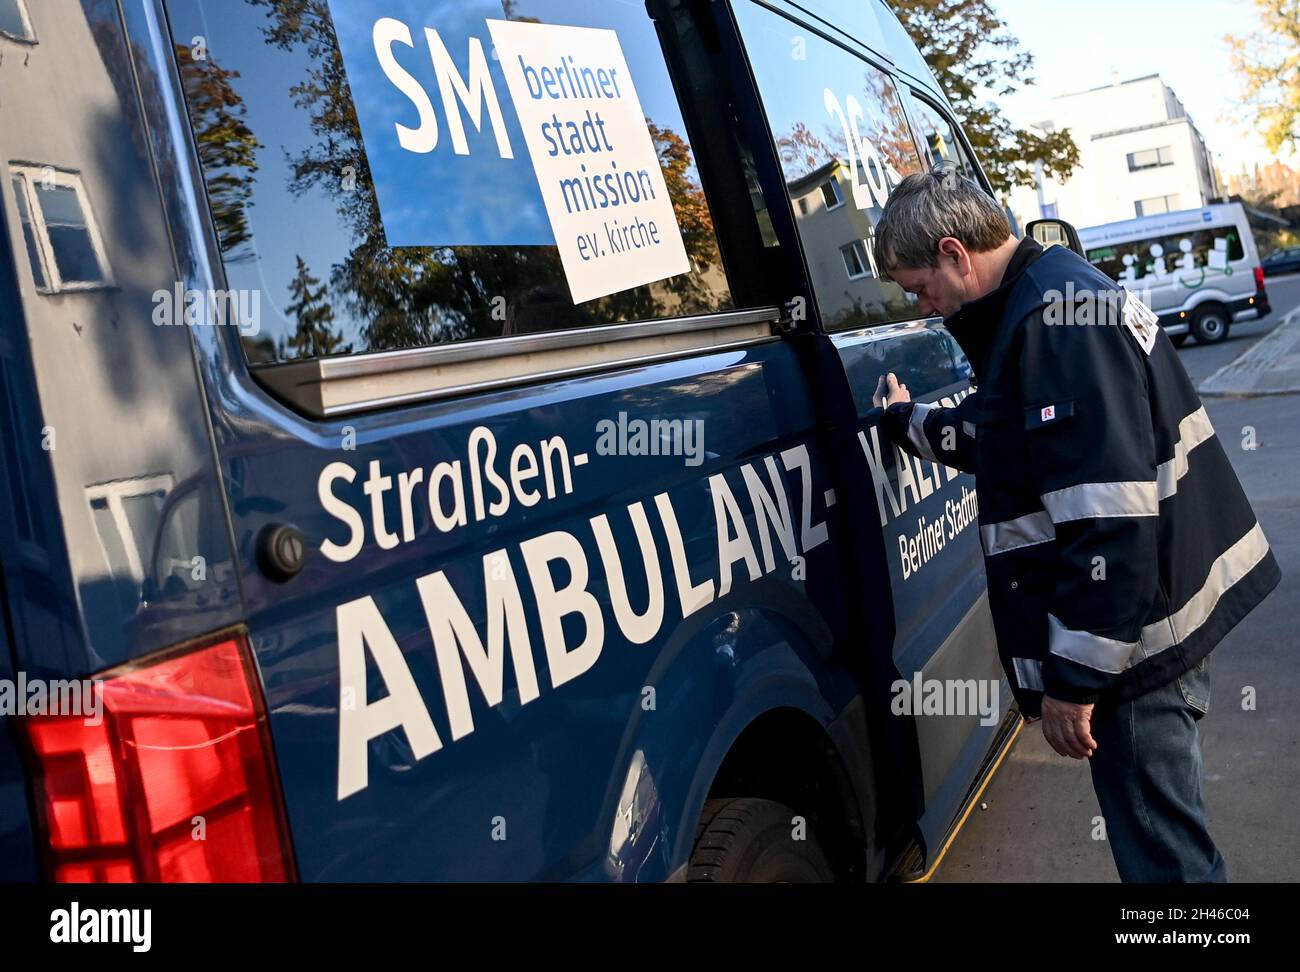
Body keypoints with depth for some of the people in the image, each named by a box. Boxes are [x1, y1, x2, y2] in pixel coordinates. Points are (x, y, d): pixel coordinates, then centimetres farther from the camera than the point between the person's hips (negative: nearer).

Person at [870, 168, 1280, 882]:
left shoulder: (1055, 319, -21)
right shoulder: (1051, 298, 13)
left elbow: (1110, 518, -28)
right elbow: (1012, 441, 30)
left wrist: (1074, 676, -24)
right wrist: (909, 422, 38)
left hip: (1132, 632, -11)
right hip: (1161, 611, 11)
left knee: (1161, 853, 1)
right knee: (1163, 834, 23)